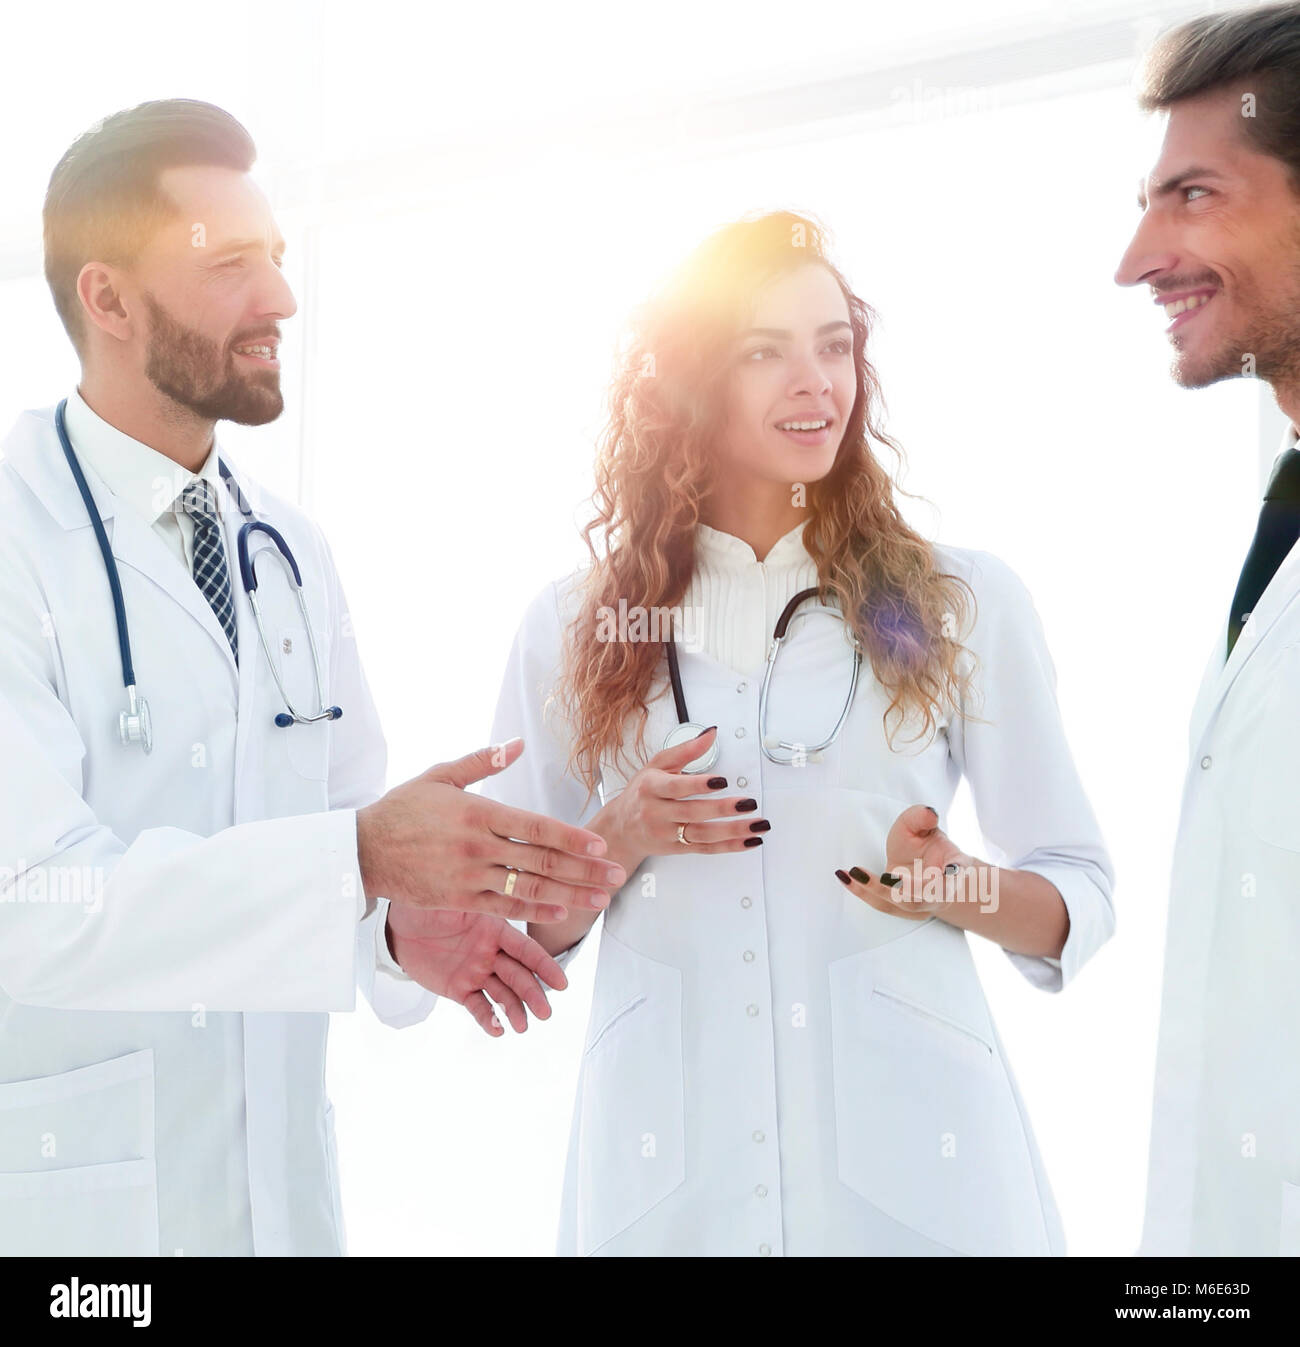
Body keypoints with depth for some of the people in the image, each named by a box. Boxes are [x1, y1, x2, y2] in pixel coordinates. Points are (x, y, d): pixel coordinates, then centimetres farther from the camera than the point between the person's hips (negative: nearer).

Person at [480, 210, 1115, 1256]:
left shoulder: (966, 601, 0)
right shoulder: (572, 625, 3)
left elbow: (1082, 893, 3)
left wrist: (957, 887, -17)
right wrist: (619, 841, -12)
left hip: (909, 1146, 0)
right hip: (664, 1160, 1)